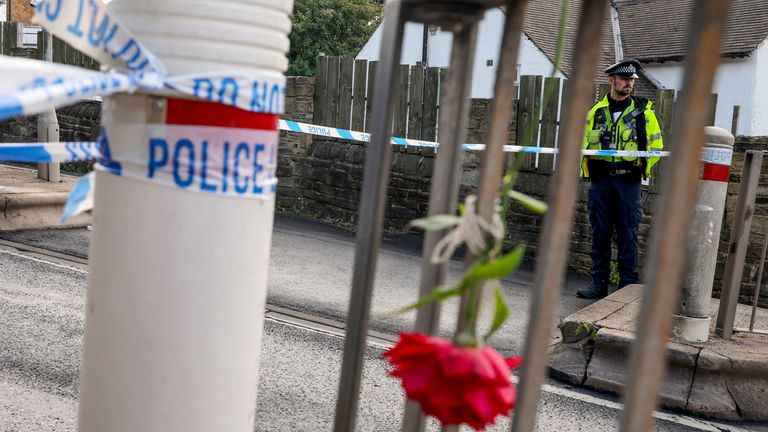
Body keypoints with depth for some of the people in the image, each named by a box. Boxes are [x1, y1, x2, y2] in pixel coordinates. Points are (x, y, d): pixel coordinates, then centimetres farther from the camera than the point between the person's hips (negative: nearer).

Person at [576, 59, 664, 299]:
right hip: (600, 180, 2)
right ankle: (599, 284, 15)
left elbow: (655, 144, 7)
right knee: (600, 233, 7)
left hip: (628, 181, -2)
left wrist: (642, 168, -4)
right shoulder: (596, 112, 11)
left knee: (627, 235, 0)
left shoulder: (643, 110, 5)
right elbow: (584, 145, 17)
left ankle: (628, 287, 8)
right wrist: (587, 170, 3)